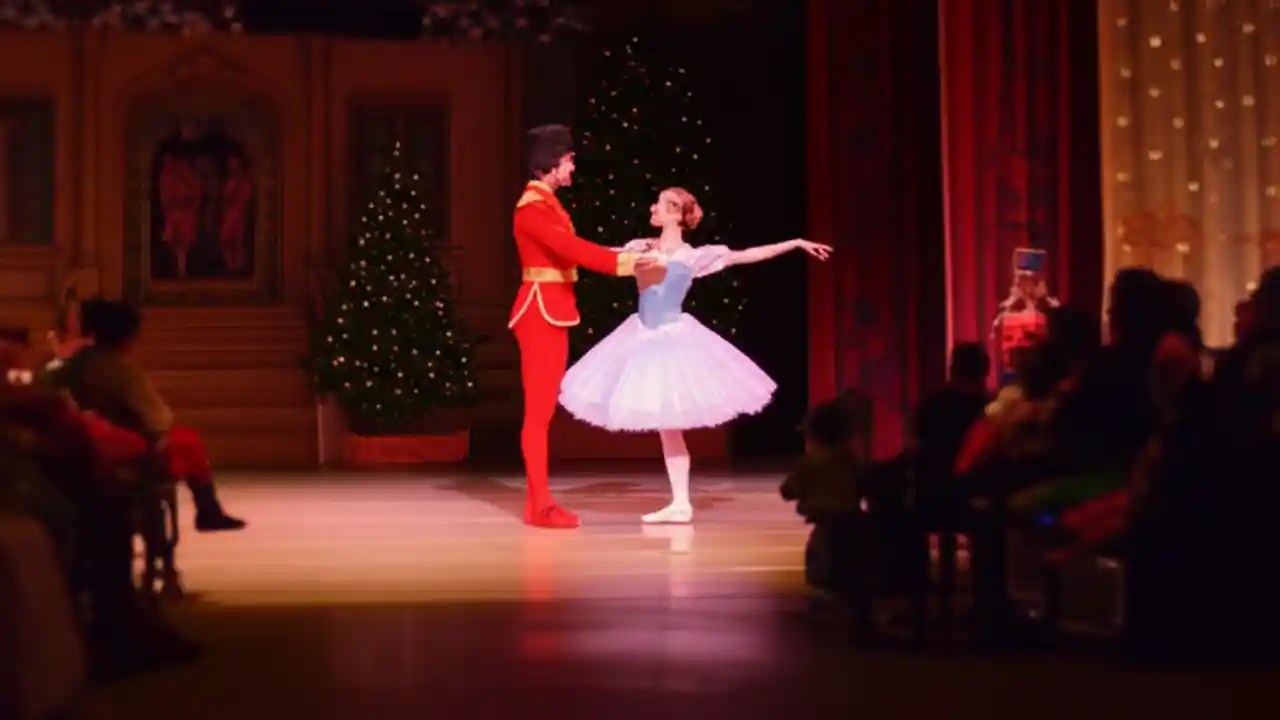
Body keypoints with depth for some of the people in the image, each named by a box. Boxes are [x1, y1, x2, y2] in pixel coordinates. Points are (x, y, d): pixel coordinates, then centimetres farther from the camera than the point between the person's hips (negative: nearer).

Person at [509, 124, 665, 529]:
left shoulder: (547, 203, 16)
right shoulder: (532, 206, -14)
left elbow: (569, 252, 14)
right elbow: (571, 249, -24)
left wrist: (625, 256, 10)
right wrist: (624, 263, -26)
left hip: (554, 311, 10)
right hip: (541, 311, -10)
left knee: (544, 409, 10)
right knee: (538, 410, -7)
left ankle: (539, 502, 13)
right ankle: (540, 505, -4)